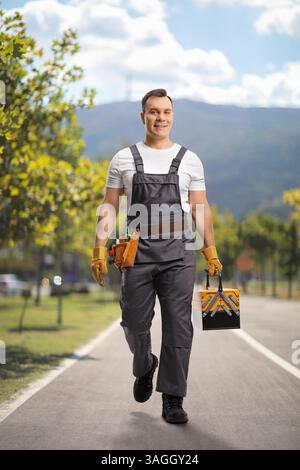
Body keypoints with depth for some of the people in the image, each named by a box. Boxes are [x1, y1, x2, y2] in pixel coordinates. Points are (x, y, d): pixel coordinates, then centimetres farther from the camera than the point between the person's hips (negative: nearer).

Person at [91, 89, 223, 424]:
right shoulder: (123, 160, 6)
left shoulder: (190, 160, 8)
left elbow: (201, 210, 9)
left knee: (178, 325, -4)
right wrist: (99, 250, -2)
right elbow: (109, 208, 6)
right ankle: (144, 368, 37)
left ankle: (172, 400, 3)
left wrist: (211, 252, 4)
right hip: (137, 252, 0)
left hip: (178, 253, 0)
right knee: (135, 324, 5)